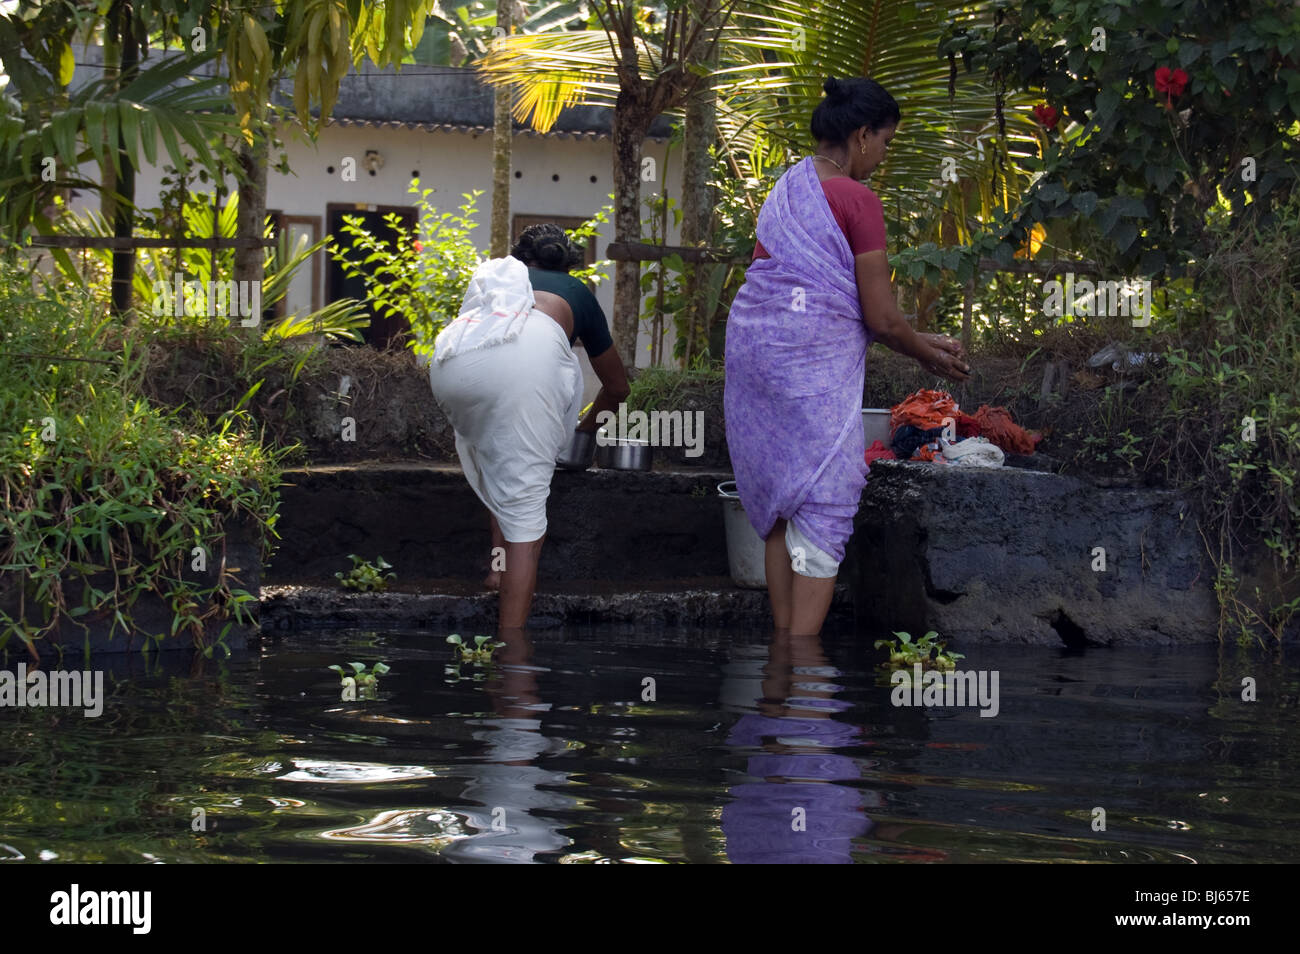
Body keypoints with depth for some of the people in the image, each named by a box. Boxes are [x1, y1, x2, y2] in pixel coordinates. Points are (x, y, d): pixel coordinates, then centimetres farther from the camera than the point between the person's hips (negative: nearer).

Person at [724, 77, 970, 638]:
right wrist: (929, 357, 11)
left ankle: (783, 638, 17)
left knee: (781, 506, 14)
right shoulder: (857, 201, -9)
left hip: (754, 346, 8)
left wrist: (920, 341, 22)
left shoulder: (787, 188, 17)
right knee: (824, 507, -3)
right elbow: (880, 318, -9)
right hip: (815, 361, -8)